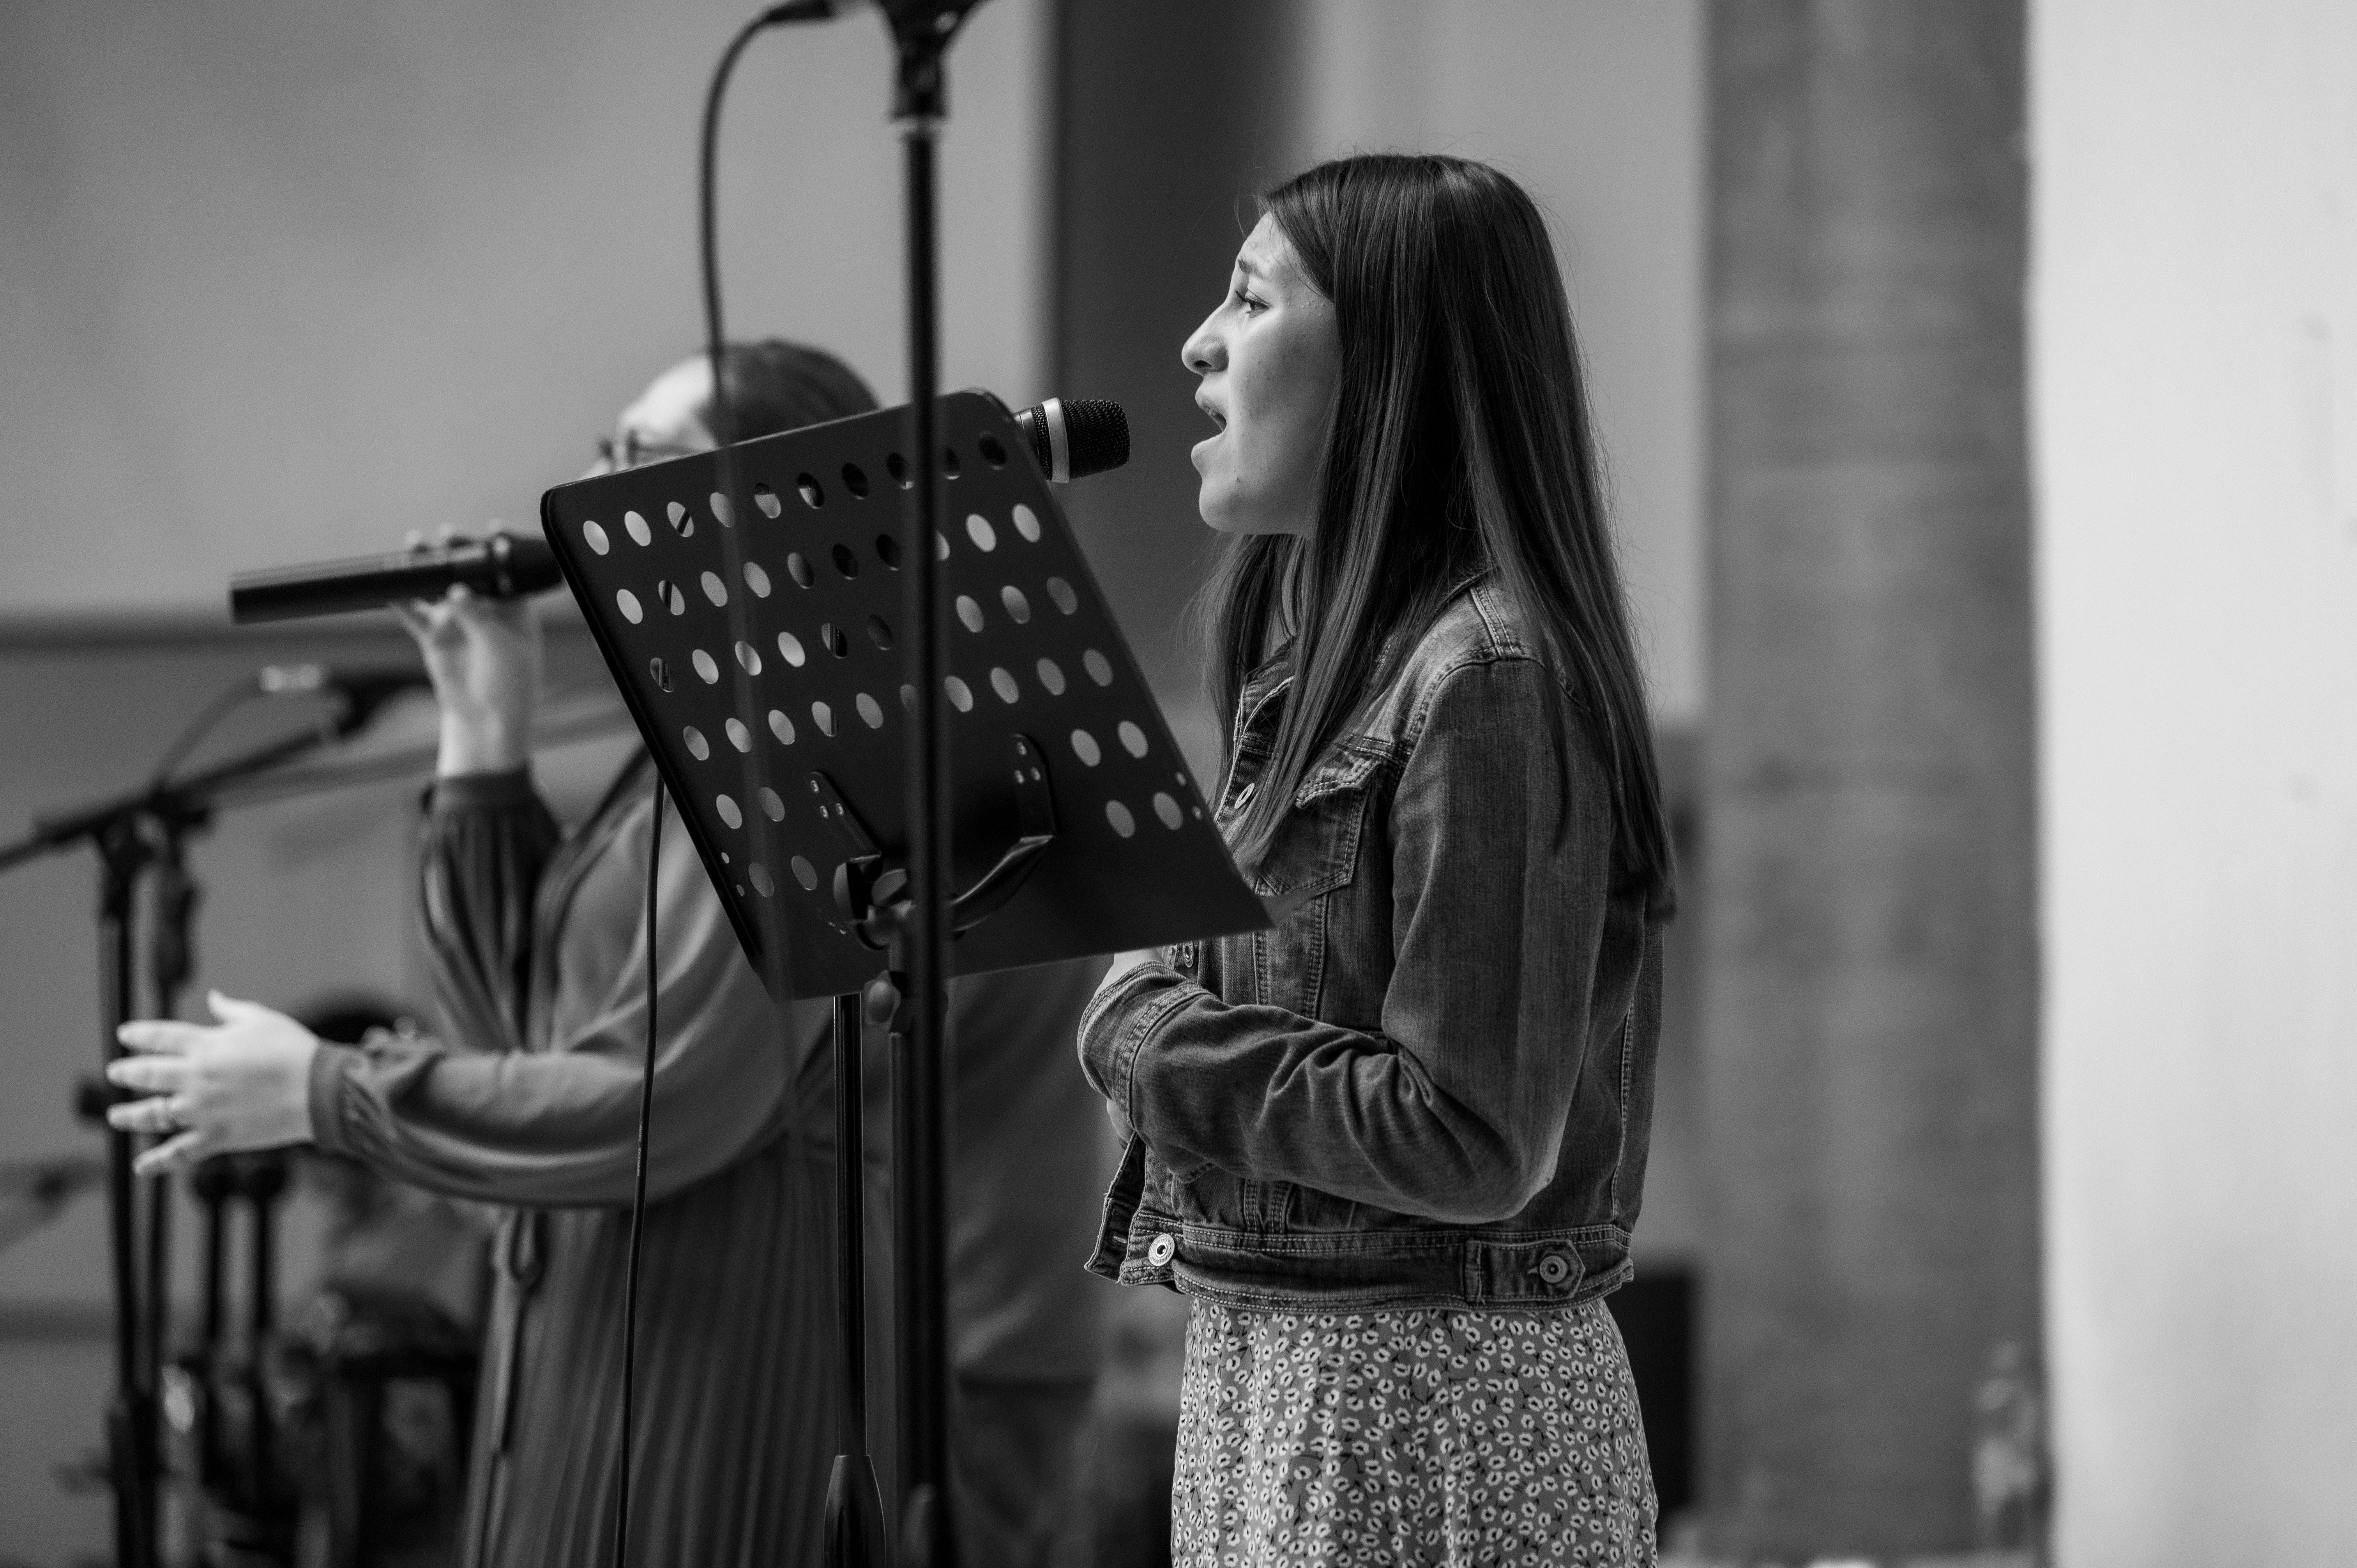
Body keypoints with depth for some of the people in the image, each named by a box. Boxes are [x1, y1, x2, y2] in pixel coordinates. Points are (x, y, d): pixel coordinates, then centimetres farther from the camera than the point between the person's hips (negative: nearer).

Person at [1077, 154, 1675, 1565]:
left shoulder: (1489, 679, -15)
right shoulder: (1323, 659, 15)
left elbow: (1474, 1144, -20)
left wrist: (1156, 1040, -12)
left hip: (1434, 1399, -9)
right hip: (1275, 1379, 9)